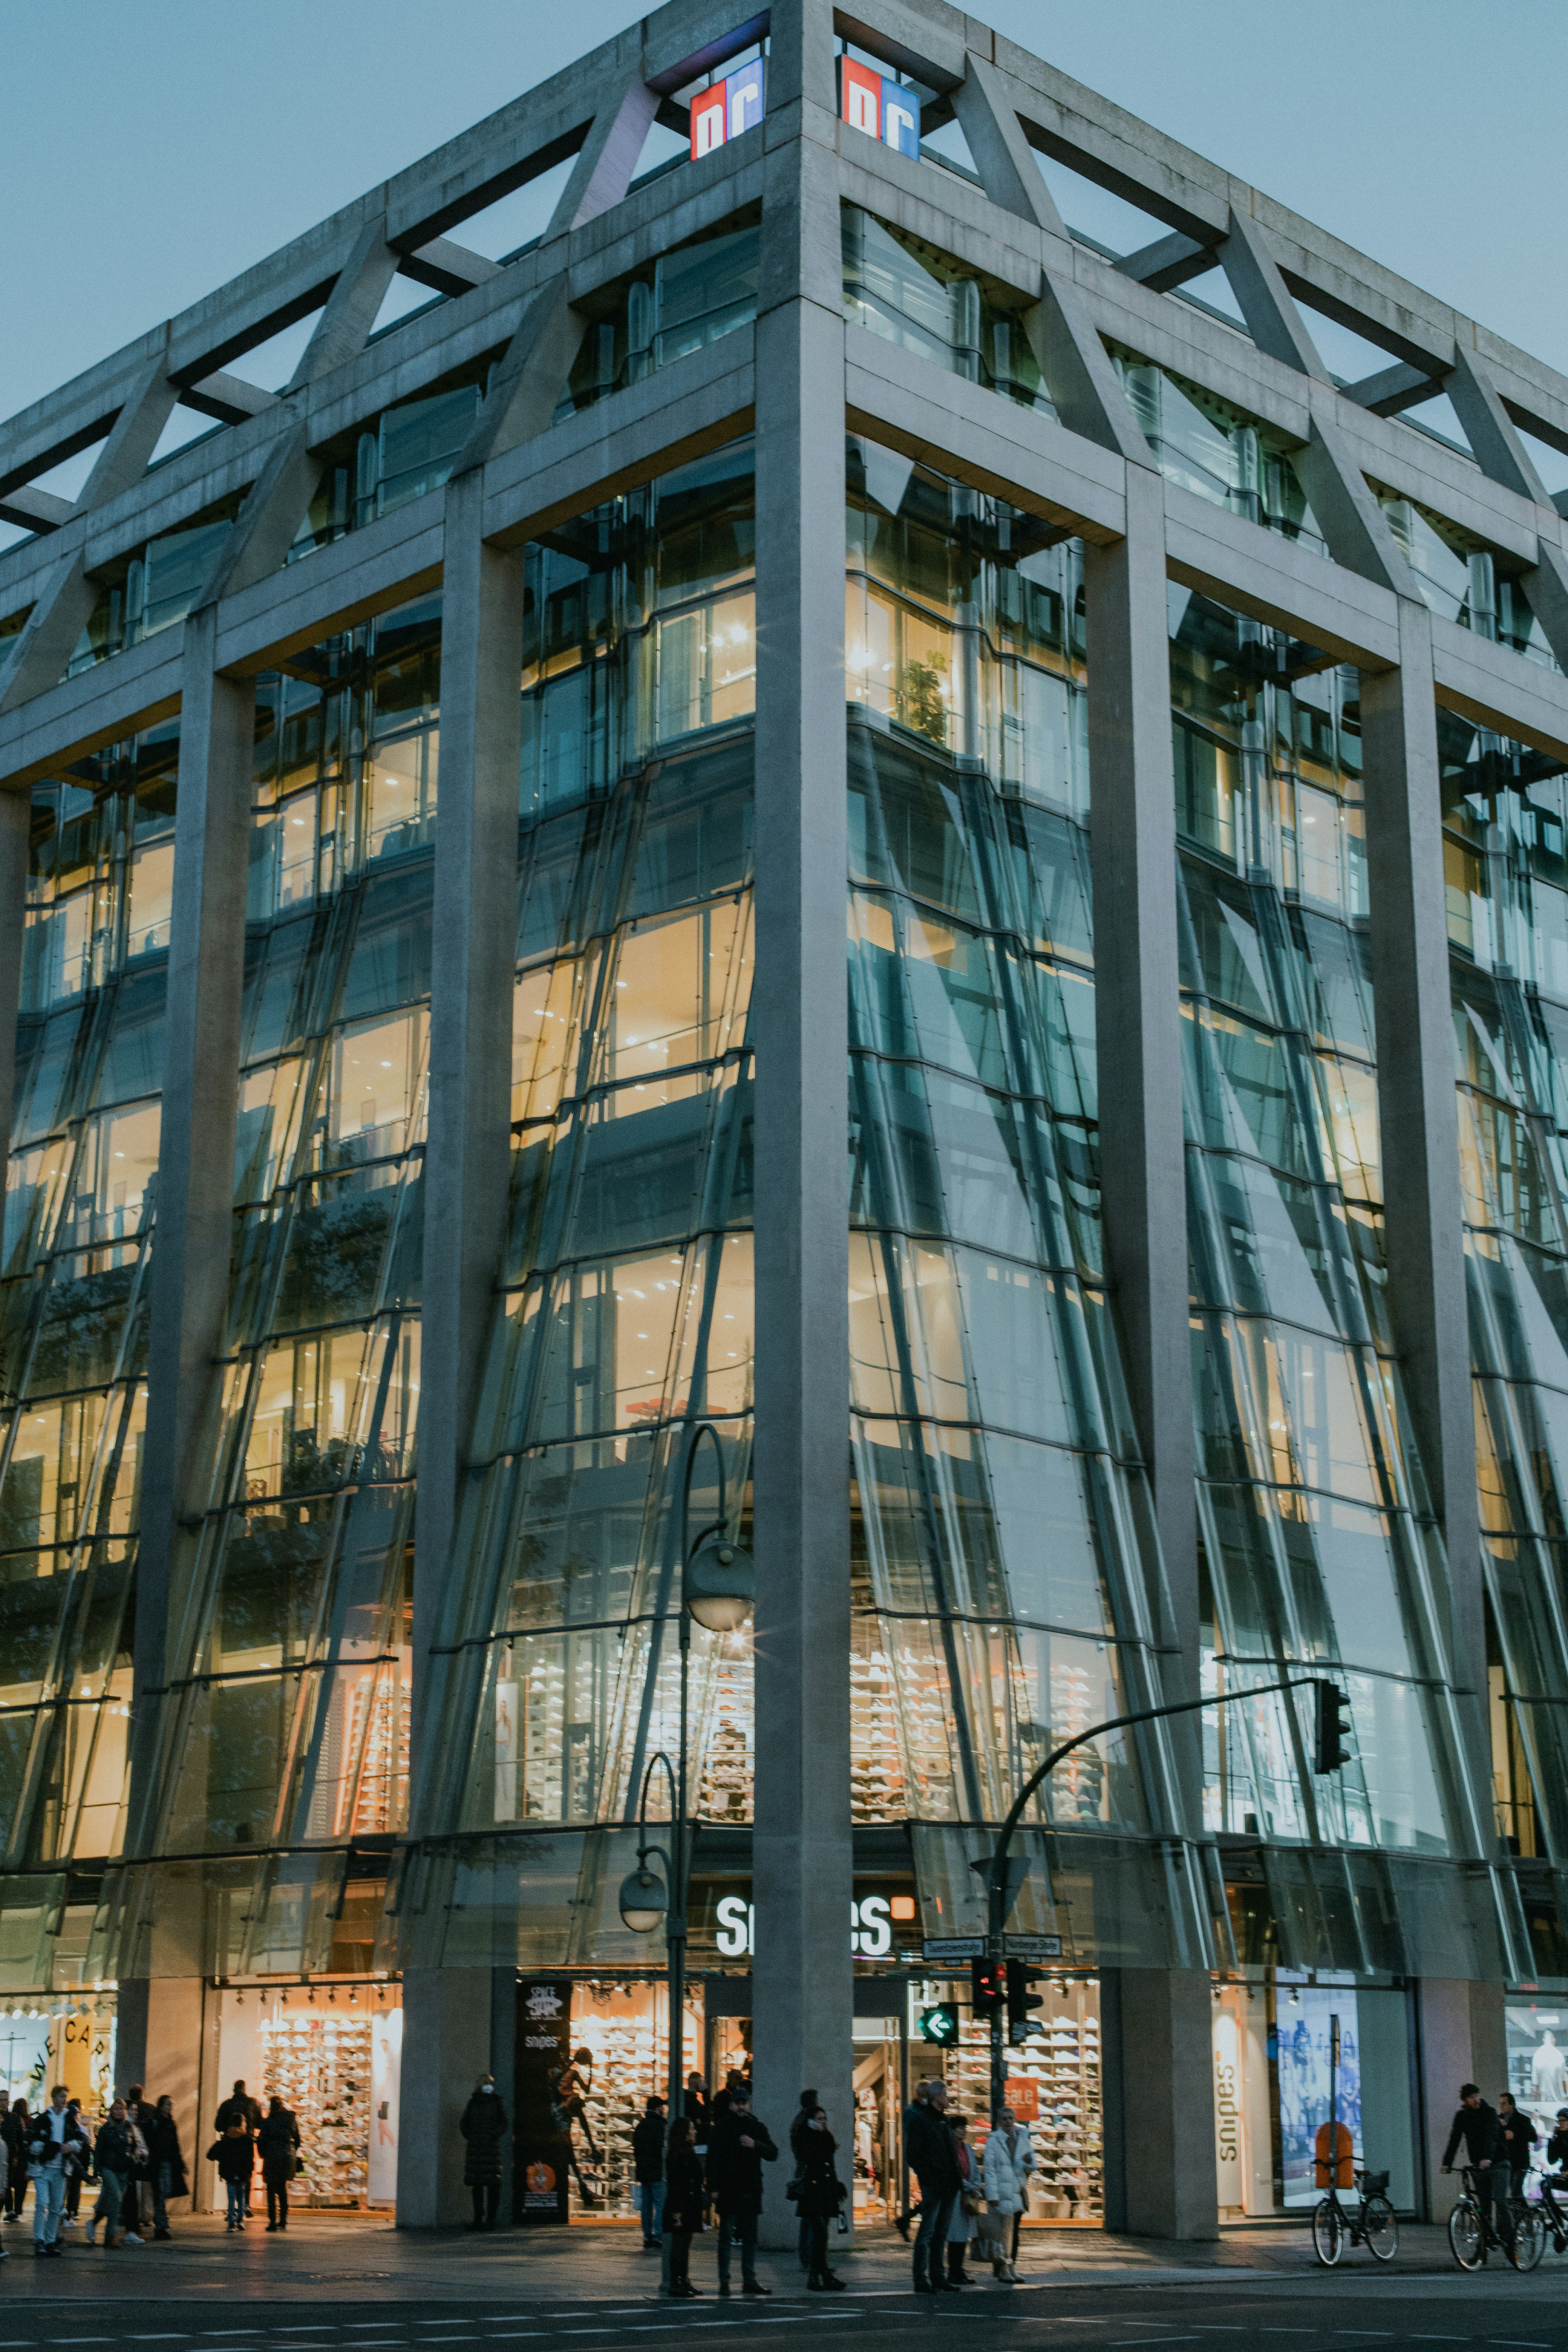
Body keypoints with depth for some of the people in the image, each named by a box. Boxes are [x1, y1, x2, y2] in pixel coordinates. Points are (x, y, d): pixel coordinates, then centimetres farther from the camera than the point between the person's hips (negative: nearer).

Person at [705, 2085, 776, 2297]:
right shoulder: (721, 2127, 0)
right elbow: (713, 2158, -3)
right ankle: (724, 2281, 5)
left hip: (751, 2190, 3)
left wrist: (755, 2145, -12)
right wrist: (714, 2187, -11)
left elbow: (773, 2153, 6)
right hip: (727, 2190, -3)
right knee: (726, 2237, 0)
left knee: (750, 2238, 7)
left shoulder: (757, 2126, 10)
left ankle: (750, 2281, 12)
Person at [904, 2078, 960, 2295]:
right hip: (933, 2186, -8)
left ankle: (937, 2279, 18)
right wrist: (930, 2179, -18)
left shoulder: (943, 2120, 18)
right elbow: (913, 2156, -13)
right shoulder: (920, 2120, -8)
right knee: (927, 2233, -6)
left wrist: (955, 2178, 12)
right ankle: (921, 2282, -4)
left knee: (941, 2234, 12)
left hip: (948, 2186, 8)